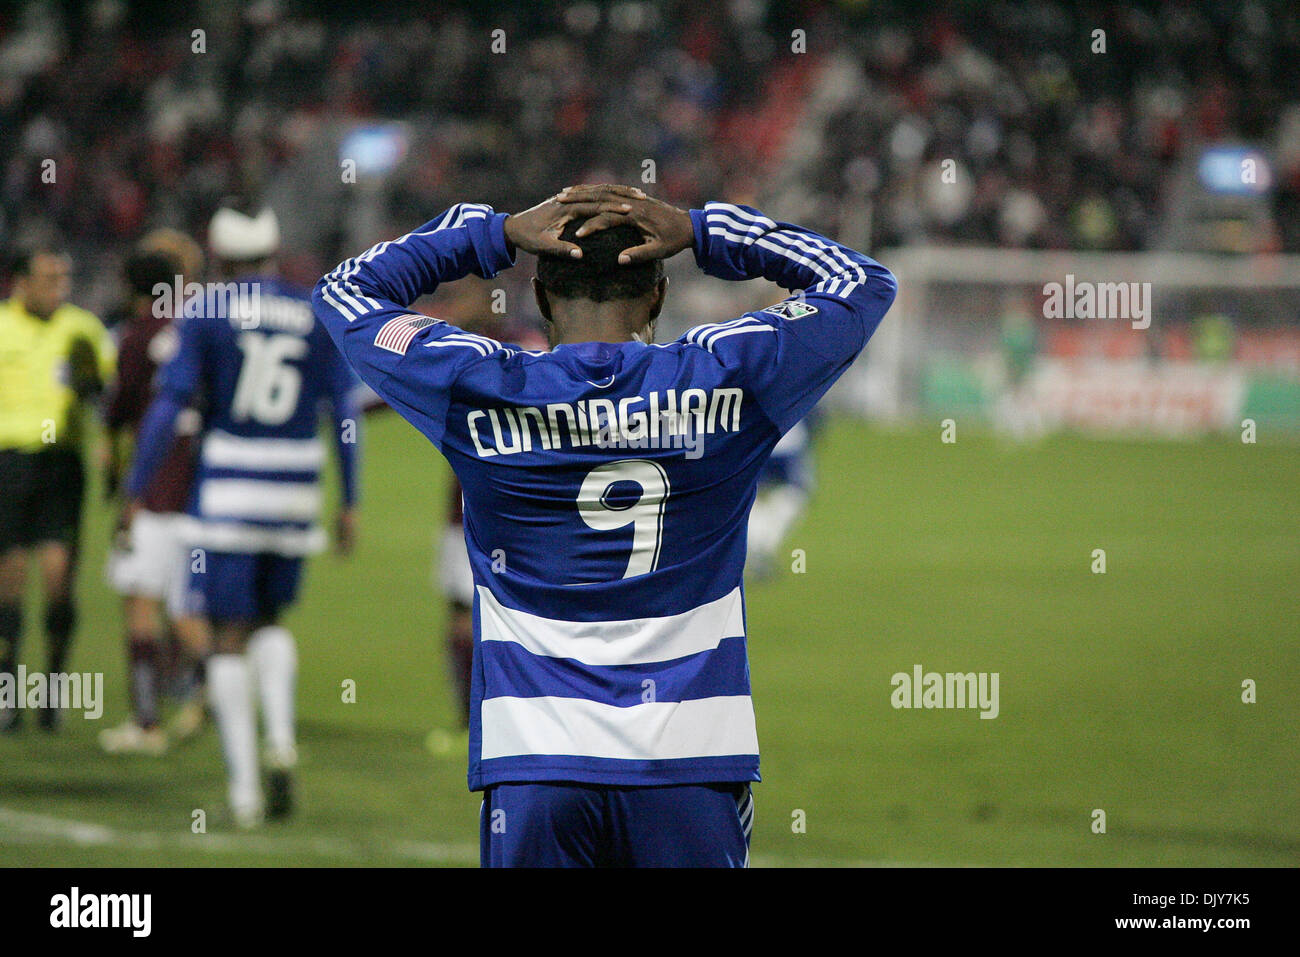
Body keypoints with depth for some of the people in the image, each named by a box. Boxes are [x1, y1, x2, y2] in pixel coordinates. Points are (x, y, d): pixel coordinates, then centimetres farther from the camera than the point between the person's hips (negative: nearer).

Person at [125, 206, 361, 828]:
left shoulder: (206, 313, -4)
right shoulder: (317, 316, 5)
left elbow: (169, 404, -8)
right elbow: (346, 413, 5)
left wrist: (135, 492, -2)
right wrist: (349, 503, 12)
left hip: (227, 489, -3)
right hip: (296, 490, 3)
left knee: (229, 636, 2)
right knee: (270, 620, 21)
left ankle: (243, 785, -3)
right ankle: (280, 736, -3)